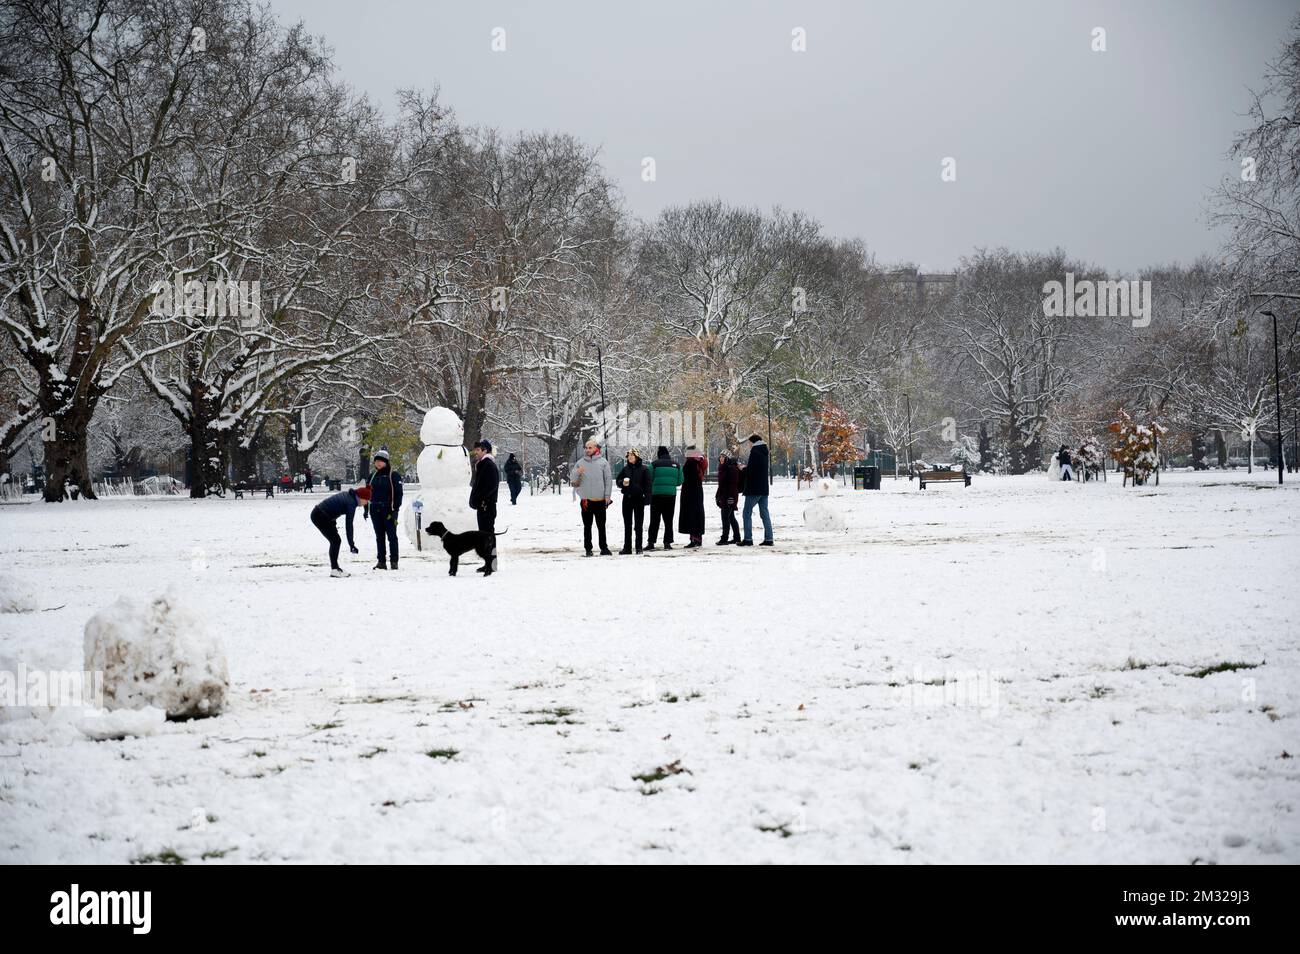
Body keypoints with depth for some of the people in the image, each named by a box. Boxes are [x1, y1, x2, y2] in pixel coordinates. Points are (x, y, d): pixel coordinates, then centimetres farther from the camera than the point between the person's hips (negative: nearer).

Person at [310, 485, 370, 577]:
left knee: (335, 541, 14)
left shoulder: (347, 494, 11)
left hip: (317, 513, 10)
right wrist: (351, 543, -13)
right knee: (335, 541, -5)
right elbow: (348, 524, -17)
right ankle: (334, 569, -5)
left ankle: (335, 567, 18)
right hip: (320, 516, -10)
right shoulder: (351, 503, -16)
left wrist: (333, 522, 31)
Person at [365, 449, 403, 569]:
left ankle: (394, 561, 1)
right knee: (379, 537, 7)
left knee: (392, 537, -2)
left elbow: (398, 494, -7)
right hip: (375, 511, 5)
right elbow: (368, 493, 19)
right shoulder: (373, 477, 14)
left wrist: (395, 509, -14)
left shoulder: (394, 476, -3)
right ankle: (381, 561, 10)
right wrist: (366, 509, 12)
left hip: (389, 512, -5)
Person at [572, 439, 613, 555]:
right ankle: (588, 549, 8)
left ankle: (604, 548, 12)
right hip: (586, 500, 1)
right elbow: (574, 482, 6)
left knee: (601, 526, 5)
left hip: (600, 500, -1)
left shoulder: (603, 462, 5)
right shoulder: (580, 463, 8)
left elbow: (608, 480, 4)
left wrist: (607, 496, -2)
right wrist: (578, 473, -14)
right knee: (587, 526, 4)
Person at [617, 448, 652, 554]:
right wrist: (622, 483, -10)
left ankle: (639, 547, 8)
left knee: (638, 525, 3)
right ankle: (627, 547, 10)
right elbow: (618, 480, 13)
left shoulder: (644, 469, -3)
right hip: (627, 498, 4)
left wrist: (646, 498, -11)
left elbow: (647, 485, -4)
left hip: (639, 499, -4)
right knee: (627, 524, 7)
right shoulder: (625, 469, 8)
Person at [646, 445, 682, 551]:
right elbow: (680, 481, 6)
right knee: (668, 519, 10)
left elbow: (649, 479, -6)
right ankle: (667, 542, 7)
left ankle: (651, 542, 1)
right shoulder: (675, 464, 3)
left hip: (656, 494, -2)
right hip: (671, 494, 2)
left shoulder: (655, 464, -5)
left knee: (654, 519, 4)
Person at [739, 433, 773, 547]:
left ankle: (748, 538, -8)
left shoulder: (754, 452, -13)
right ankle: (768, 538, 5)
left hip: (754, 489, -8)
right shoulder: (764, 452, 14)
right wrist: (746, 467, 11)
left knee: (747, 513, -3)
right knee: (764, 513, 8)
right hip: (764, 488, 8)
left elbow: (750, 471, -19)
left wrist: (743, 469, 2)